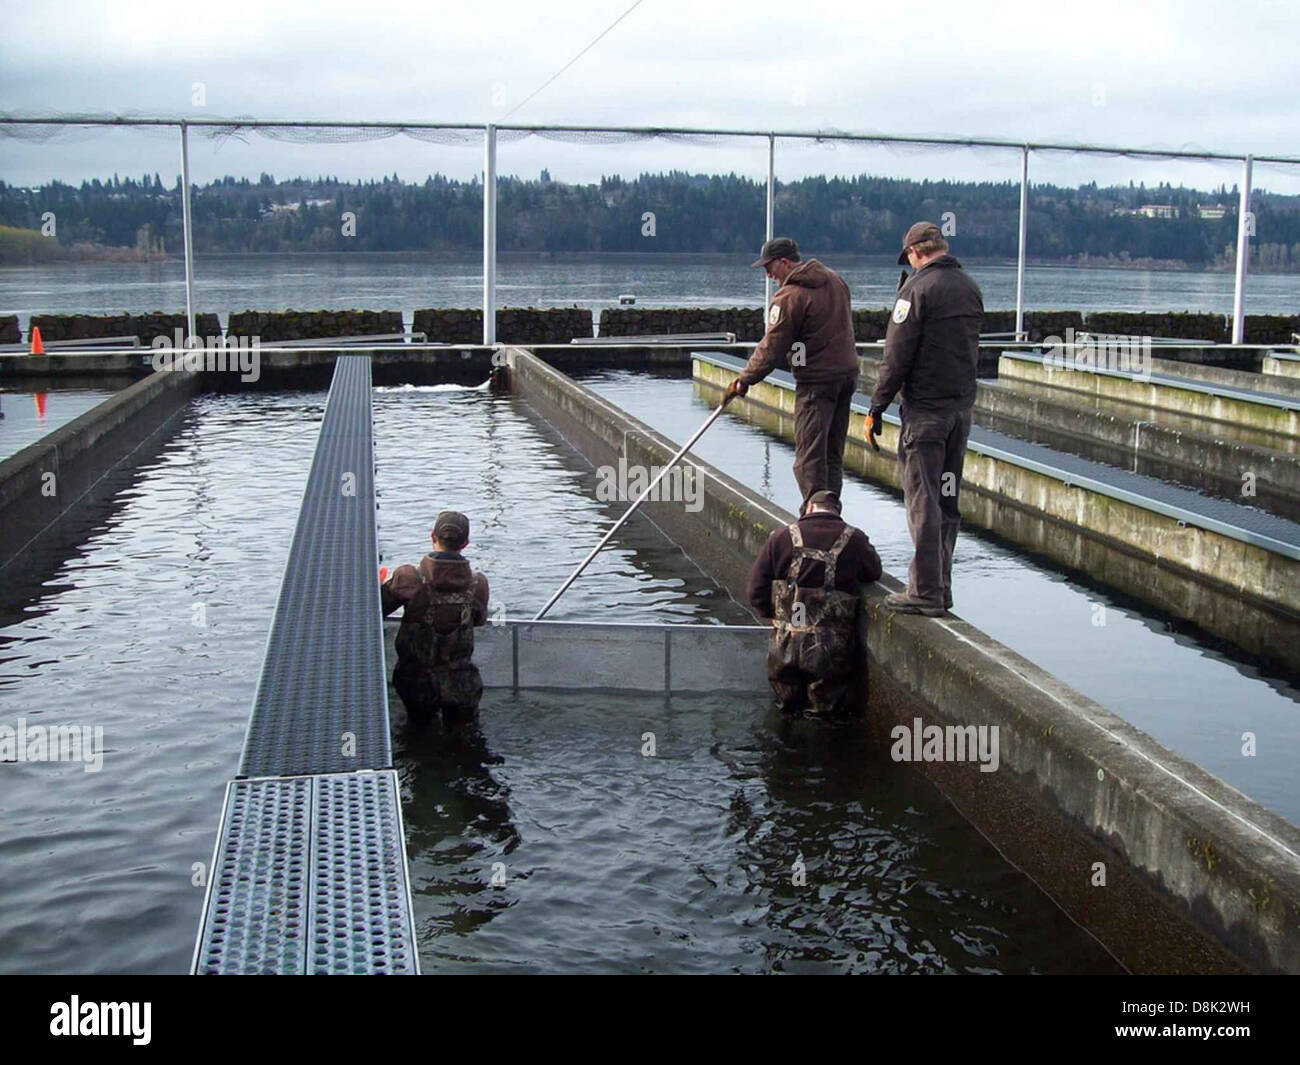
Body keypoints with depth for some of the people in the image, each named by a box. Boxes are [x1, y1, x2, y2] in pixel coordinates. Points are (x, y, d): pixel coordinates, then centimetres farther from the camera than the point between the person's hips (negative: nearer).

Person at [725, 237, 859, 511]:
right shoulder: (834, 279, 10)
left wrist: (744, 381, -2)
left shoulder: (789, 296, -15)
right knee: (833, 452, 14)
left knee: (809, 456, -7)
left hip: (816, 381, -9)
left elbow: (772, 349, -13)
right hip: (848, 373, 9)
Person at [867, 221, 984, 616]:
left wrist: (878, 406, -8)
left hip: (925, 408, -7)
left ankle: (926, 592, -4)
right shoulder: (971, 288, 11)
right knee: (948, 500, 12)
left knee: (923, 500, -4)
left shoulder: (917, 288, -12)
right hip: (963, 406, 7)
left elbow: (897, 356, -13)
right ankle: (941, 588, 18)